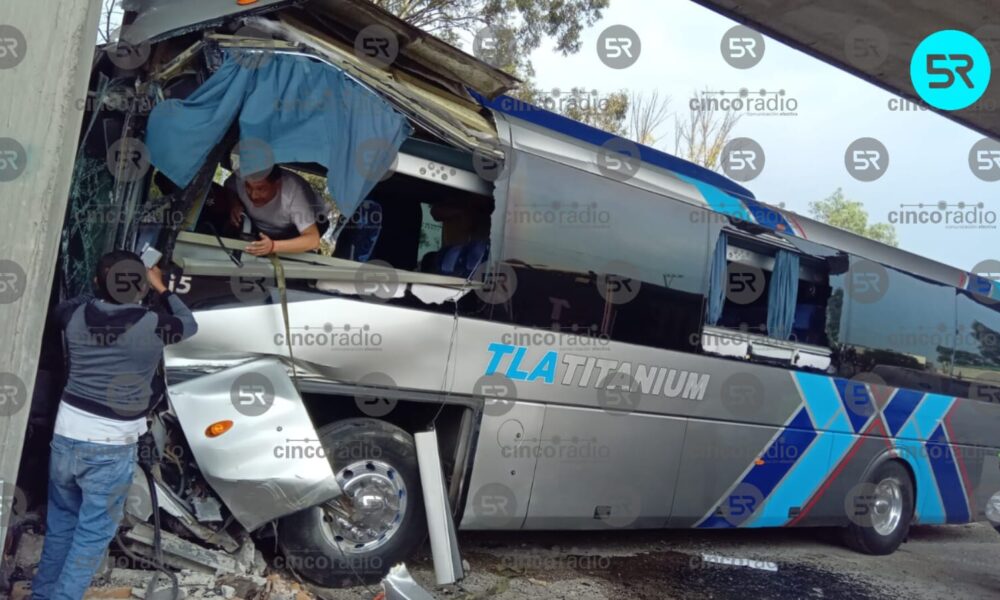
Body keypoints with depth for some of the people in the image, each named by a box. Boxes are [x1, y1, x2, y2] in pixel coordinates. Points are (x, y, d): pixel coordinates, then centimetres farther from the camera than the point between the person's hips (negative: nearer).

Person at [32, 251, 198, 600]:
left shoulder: (77, 315, -2)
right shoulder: (153, 326, -15)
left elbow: (62, 307, 24)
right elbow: (189, 324, 7)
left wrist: (105, 290, 27)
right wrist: (161, 288, 18)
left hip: (66, 435, 5)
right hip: (112, 447, -5)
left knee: (61, 520, 22)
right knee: (94, 531, 7)